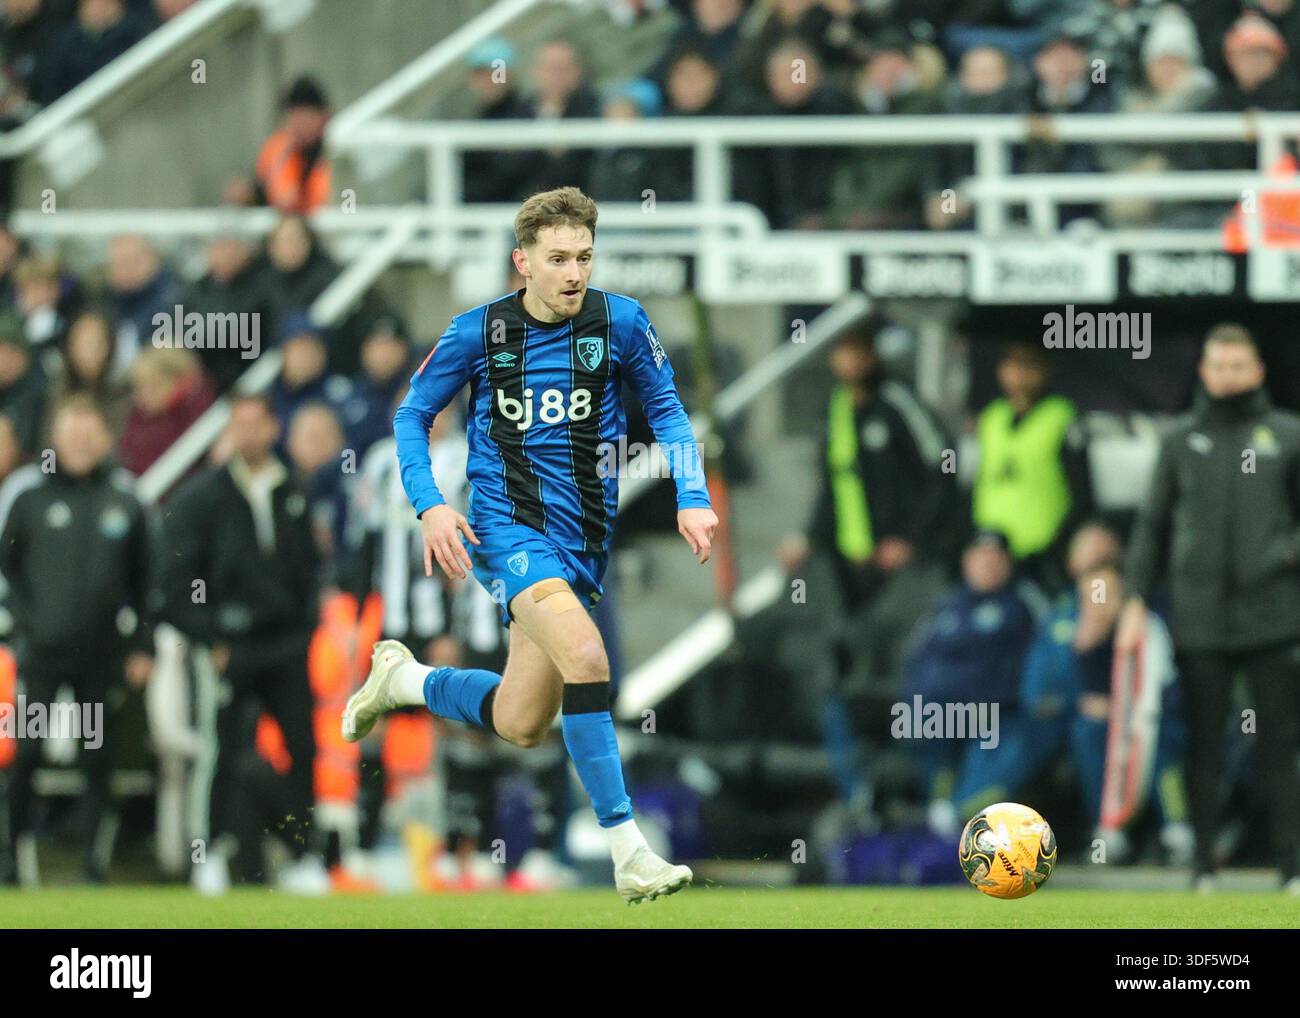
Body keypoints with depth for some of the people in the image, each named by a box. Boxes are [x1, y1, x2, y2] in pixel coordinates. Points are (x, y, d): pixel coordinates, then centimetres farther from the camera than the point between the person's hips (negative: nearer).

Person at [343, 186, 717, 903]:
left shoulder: (620, 323, -3)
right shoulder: (479, 332, -6)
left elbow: (666, 408, 10)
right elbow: (411, 415, 6)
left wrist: (692, 499, -3)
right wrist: (429, 506, -8)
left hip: (586, 535, 4)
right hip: (511, 524, -4)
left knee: (521, 726, 9)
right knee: (584, 654, -30)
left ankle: (402, 679, 39)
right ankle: (627, 850, -29)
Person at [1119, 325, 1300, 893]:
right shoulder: (1181, 441, 11)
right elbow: (1153, 523, 12)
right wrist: (1136, 601, 4)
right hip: (1199, 622, 1)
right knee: (1204, 745, 3)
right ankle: (1204, 863, 7)